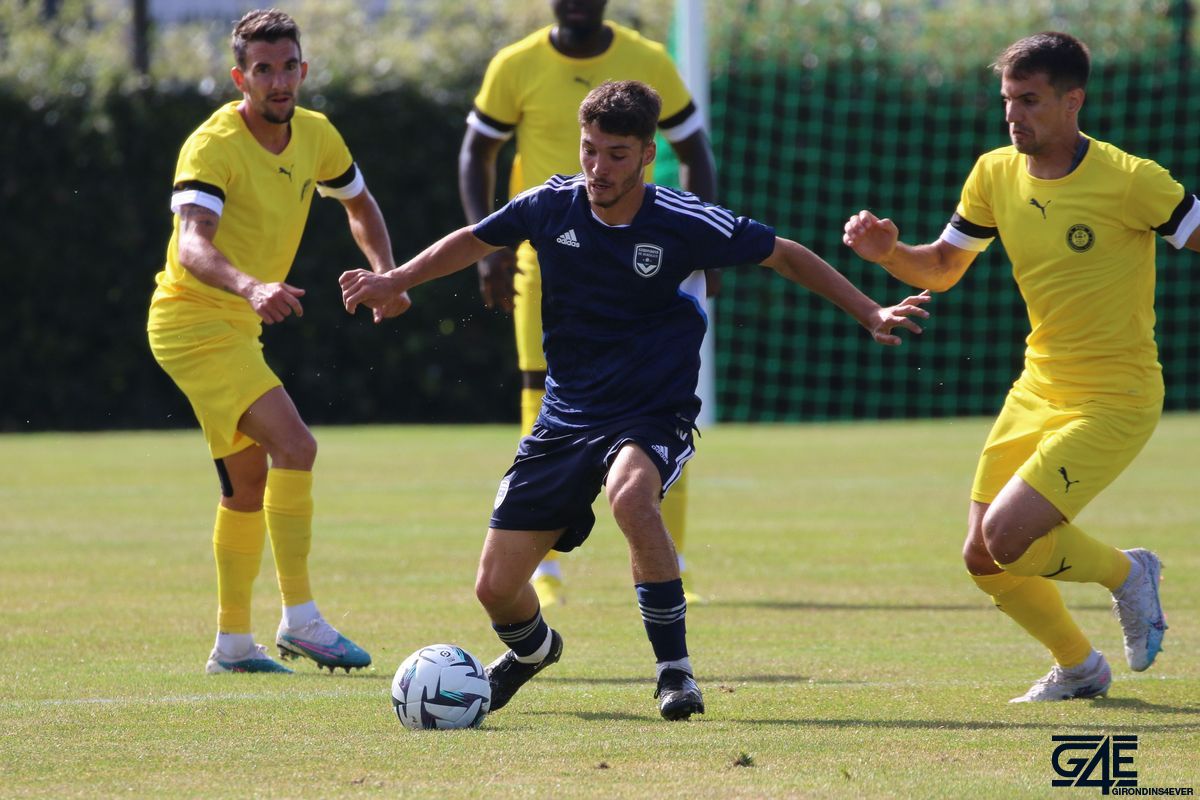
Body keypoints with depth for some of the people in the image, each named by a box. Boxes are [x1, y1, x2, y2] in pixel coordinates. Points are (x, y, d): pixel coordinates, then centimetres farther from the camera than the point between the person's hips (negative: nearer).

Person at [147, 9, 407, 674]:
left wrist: (386, 272, 4)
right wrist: (251, 287, -54)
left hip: (238, 327, 9)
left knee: (249, 483, 15)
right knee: (294, 445, -22)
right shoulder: (212, 146, -21)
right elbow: (193, 246, -36)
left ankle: (233, 644, 25)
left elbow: (359, 204, 22)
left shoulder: (315, 135, 3)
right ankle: (300, 619, -21)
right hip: (193, 322, -9)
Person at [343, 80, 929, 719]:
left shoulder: (684, 223, -13)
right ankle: (532, 649, 40)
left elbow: (784, 256, 0)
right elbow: (475, 240, 13)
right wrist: (394, 282, 8)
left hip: (652, 414, -4)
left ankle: (674, 668, -25)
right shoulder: (552, 205, -7)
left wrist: (870, 314, -1)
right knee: (496, 588, 0)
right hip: (566, 417, 4)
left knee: (630, 494, -40)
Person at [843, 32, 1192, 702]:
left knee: (1008, 535, -20)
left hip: (1115, 401, -7)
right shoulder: (995, 175, 1)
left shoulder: (1128, 181, -17)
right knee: (984, 558, 6)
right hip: (1038, 389, 7)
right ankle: (1079, 668, 32)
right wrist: (888, 252, -7)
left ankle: (1127, 574, 9)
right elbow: (942, 269, 12)